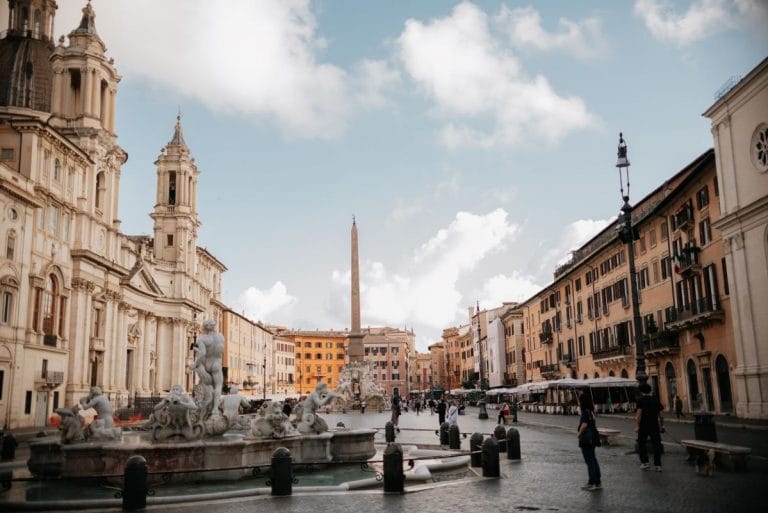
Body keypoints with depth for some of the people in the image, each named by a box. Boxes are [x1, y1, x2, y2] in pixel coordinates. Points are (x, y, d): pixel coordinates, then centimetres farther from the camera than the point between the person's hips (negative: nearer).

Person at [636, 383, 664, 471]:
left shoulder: (641, 399, -6)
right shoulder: (656, 399, 8)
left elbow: (639, 413, -14)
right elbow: (660, 414, 10)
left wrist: (637, 426, -15)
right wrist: (662, 425, 18)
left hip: (644, 425, -4)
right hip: (655, 425, 4)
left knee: (641, 444, 11)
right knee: (656, 444, 7)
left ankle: (645, 462, 8)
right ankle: (657, 465, 7)